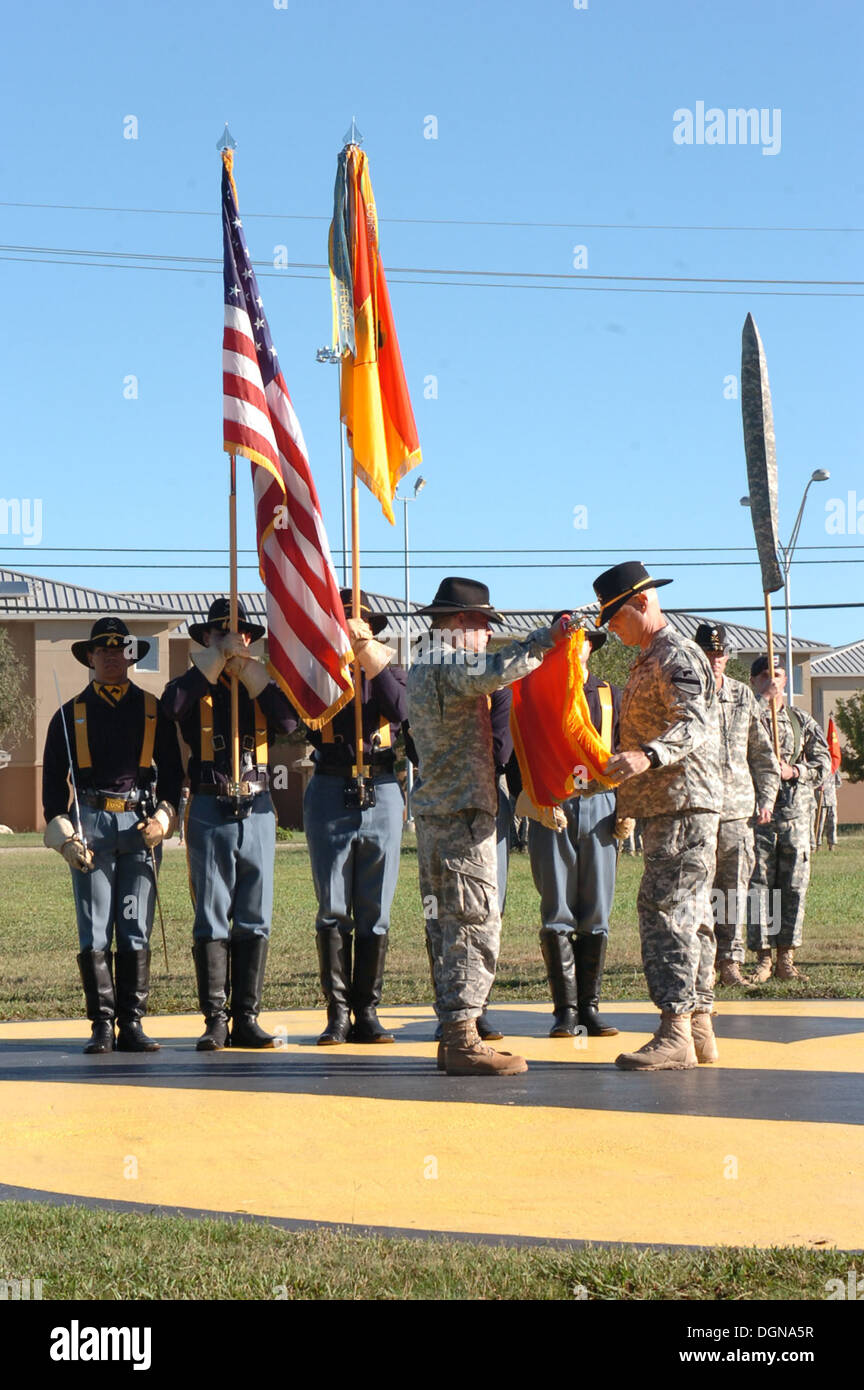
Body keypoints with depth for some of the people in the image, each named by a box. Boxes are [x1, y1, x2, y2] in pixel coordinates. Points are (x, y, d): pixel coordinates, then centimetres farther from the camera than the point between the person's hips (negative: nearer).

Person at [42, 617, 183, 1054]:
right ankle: (102, 1025, 1)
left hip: (142, 825, 1)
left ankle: (132, 1025, 4)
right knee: (94, 933, -3)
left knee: (137, 931, 0)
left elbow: (173, 772, 13)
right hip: (90, 825, 0)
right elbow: (53, 781, 8)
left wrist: (162, 818, -3)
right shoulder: (70, 715, 11)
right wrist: (65, 836, -3)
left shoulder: (155, 711, 13)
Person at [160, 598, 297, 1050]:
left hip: (257, 810, 2)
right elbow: (170, 705, -18)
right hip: (210, 810, -2)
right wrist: (215, 660, -14)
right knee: (211, 918, -3)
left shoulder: (261, 685, 14)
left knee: (254, 919, 2)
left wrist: (249, 671, -9)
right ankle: (215, 1019, 1)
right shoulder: (195, 686, 7)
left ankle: (246, 1018, 7)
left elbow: (289, 721, -8)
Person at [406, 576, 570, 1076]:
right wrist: (545, 640, -23)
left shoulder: (424, 666, 20)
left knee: (449, 926, 11)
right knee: (475, 926, -9)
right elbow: (494, 674, -32)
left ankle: (453, 1035, 15)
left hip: (436, 814, 10)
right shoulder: (450, 666, -12)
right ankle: (463, 1039, -9)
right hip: (463, 814, -10)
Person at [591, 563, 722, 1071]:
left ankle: (675, 1032, -16)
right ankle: (700, 1027, 14)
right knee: (690, 913, 10)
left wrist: (647, 756, -40)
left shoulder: (678, 654, -11)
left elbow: (696, 726, -25)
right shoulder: (648, 660, 21)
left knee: (665, 909, -14)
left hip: (684, 803, -10)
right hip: (667, 804, 10)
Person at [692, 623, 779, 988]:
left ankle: (730, 961, 8)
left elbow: (762, 753, 19)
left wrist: (766, 798, 12)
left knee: (734, 887, 2)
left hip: (738, 808, 3)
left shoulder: (743, 696, 14)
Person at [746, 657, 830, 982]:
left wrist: (794, 771, -7)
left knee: (794, 886, 2)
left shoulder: (802, 720, 13)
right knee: (758, 885, -3)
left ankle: (786, 959, 9)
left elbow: (824, 762, 9)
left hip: (796, 812, 3)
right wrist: (762, 700, -14)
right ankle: (762, 960, 2)